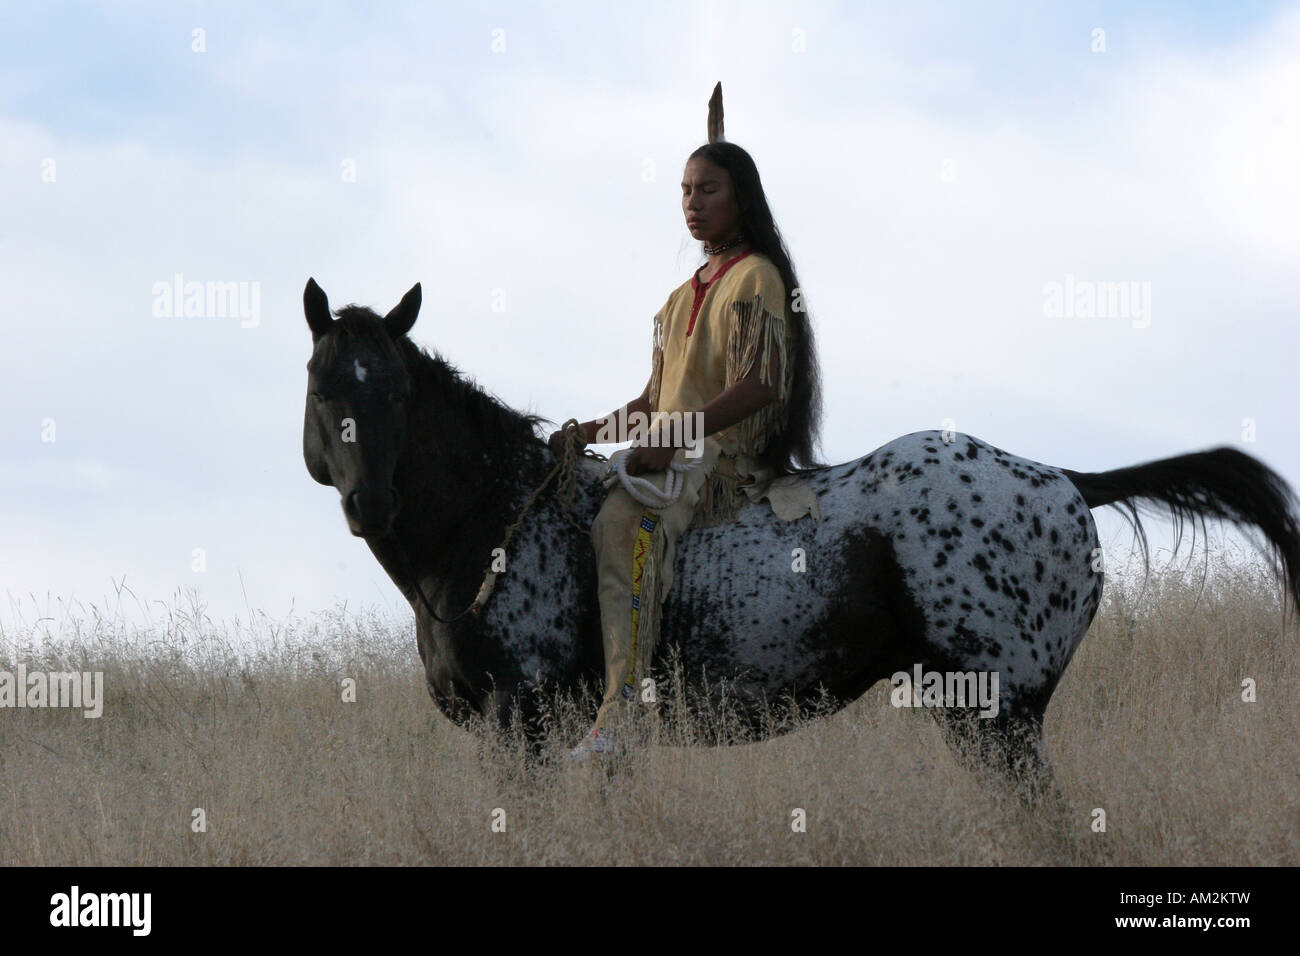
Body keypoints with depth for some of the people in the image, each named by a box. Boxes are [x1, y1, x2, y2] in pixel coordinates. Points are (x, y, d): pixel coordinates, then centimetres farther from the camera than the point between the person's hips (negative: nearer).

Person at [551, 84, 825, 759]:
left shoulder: (757, 277, -4)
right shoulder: (684, 296, 23)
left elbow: (759, 386, -16)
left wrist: (675, 436, -24)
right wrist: (590, 433, 3)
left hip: (730, 456, -10)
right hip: (671, 453, 10)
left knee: (627, 520, -35)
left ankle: (621, 709, -48)